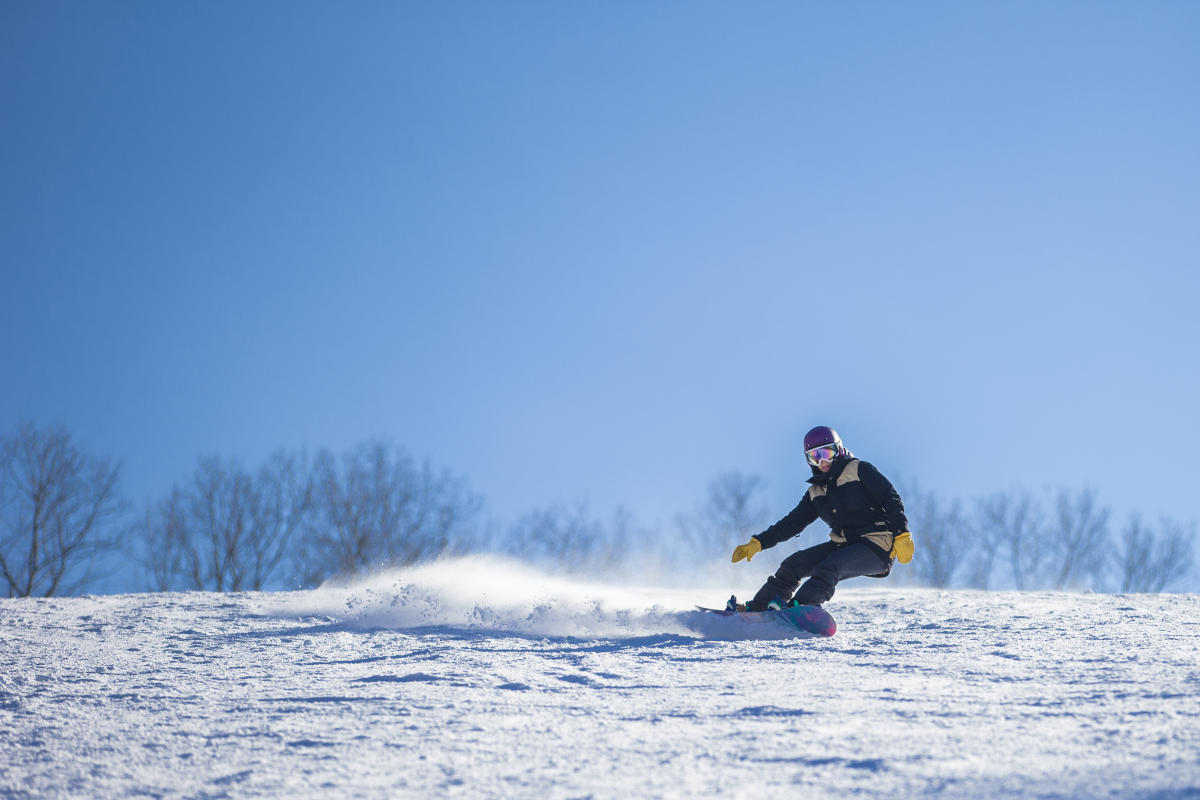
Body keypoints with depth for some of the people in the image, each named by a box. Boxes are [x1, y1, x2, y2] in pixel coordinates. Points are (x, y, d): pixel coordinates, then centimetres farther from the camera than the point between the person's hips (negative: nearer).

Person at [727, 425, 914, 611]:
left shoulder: (859, 470, -2)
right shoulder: (816, 493, 17)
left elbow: (891, 500, -8)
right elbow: (792, 523, 18)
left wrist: (902, 536, -22)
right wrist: (757, 543, 8)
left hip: (877, 547, -7)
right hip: (843, 546, 7)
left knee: (828, 568, -31)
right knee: (793, 564, -5)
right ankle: (754, 611, -1)